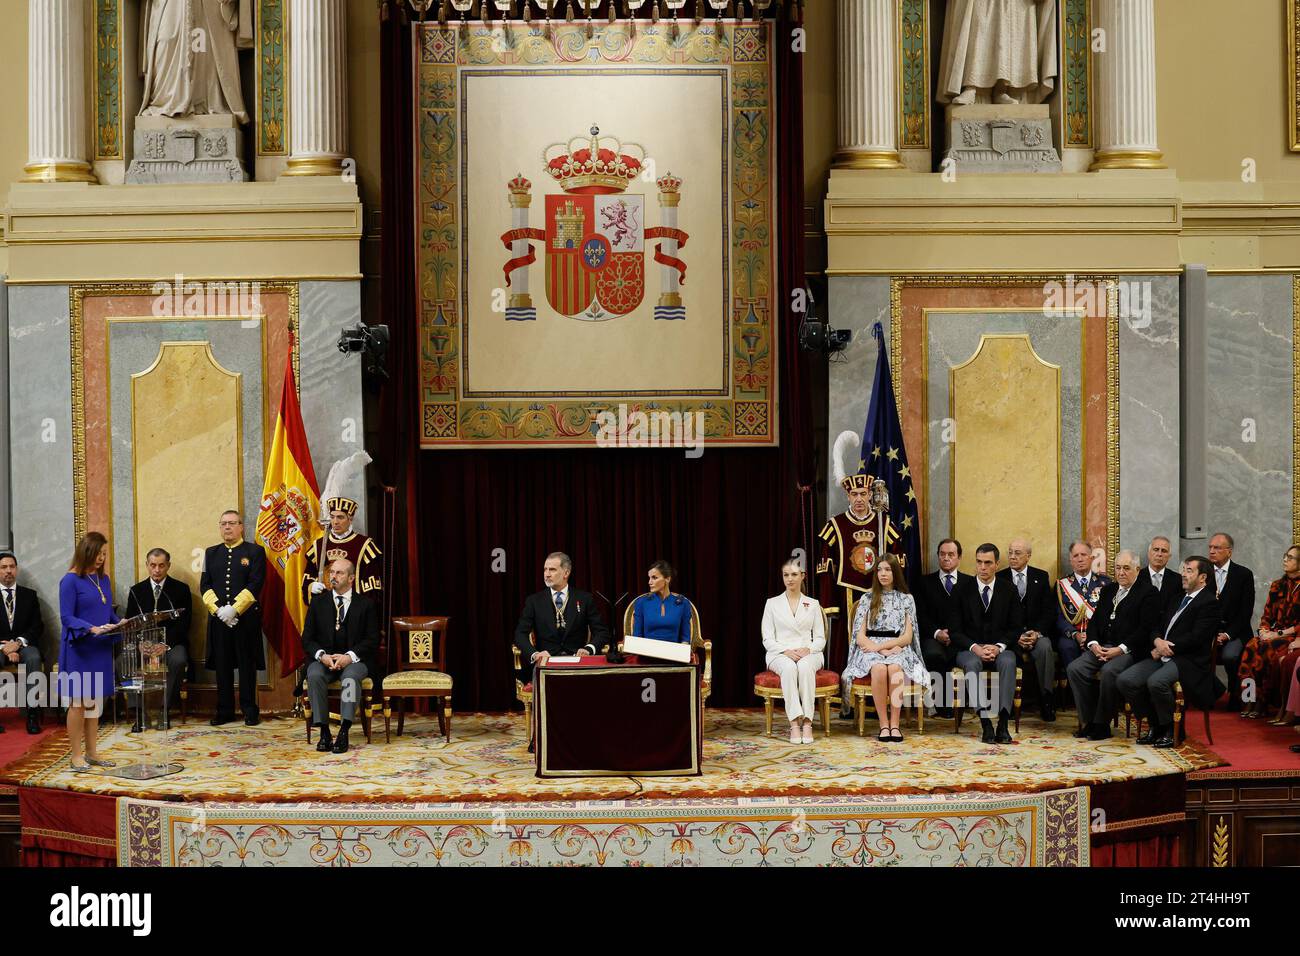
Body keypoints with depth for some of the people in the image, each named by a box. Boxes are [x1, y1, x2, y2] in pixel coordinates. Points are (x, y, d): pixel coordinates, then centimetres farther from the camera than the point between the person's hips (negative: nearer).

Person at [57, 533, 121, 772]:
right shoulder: (70, 581, -10)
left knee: (95, 701, 10)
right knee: (78, 702, -1)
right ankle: (76, 755, 7)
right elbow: (66, 618, -14)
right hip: (79, 650, -6)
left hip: (101, 649, 6)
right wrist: (91, 629, -27)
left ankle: (91, 752, 17)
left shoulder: (103, 579, 10)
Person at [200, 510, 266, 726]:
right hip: (218, 618, 3)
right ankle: (224, 711, 12)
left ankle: (250, 711, 8)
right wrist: (218, 609, -9)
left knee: (247, 665, 1)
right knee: (222, 666, 6)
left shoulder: (255, 552, 2)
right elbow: (205, 585, 7)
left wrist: (234, 609, -16)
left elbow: (255, 585, -7)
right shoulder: (211, 553, 14)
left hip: (245, 618, -3)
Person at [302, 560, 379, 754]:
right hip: (323, 659, 2)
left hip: (354, 660, -2)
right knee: (314, 675, -31)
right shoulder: (318, 602, 10)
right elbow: (307, 639, 6)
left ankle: (344, 732, -37)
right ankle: (324, 731, -28)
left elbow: (373, 640, -1)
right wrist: (322, 656, -15)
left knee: (350, 677, -35)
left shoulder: (365, 604, 5)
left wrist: (350, 656, -17)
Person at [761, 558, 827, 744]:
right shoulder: (772, 603, 12)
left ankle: (807, 722, -40)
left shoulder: (813, 604, 16)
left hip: (808, 654, 1)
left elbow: (820, 638, 11)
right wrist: (786, 651, -14)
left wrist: (808, 649, -12)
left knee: (805, 667, -37)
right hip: (780, 654, -1)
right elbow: (767, 640, 5)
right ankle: (795, 723, -43)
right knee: (788, 668, -38)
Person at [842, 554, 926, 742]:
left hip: (898, 649, 0)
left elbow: (907, 637, 4)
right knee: (879, 669, -36)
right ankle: (883, 724, -30)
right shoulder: (867, 600, 12)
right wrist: (881, 650, -12)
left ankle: (895, 723, -32)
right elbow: (860, 637, 5)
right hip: (871, 650, 0)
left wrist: (882, 646, -10)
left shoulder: (906, 599, 12)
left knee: (895, 668, -36)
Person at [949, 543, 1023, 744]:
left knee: (1008, 662, -34)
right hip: (970, 650, 0)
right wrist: (975, 647, -16)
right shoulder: (963, 591, 5)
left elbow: (1016, 628, 5)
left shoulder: (1008, 592, 8)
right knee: (972, 664, -36)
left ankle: (1002, 723, -39)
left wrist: (999, 646, -14)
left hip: (1000, 649, 1)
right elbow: (955, 630, 1)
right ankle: (985, 722, -38)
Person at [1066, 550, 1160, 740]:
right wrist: (1093, 644, -3)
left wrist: (1120, 649, -17)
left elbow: (1146, 628, -8)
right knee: (1074, 669, -20)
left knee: (1109, 672, -35)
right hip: (1101, 647, 6)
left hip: (1128, 650, -6)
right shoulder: (1107, 590, 22)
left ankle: (1102, 725, -21)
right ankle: (1088, 721, -14)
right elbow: (1094, 621, 19)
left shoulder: (1148, 593, 2)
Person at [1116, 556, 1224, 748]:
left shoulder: (1209, 603, -4)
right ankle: (1155, 725, 3)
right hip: (1162, 656, 8)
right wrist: (1157, 641, -4)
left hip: (1187, 660, -8)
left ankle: (1169, 730, -11)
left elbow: (1195, 638, -14)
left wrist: (1165, 649, -11)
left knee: (1156, 682, -35)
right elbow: (1159, 626, 20)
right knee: (1125, 680, -13)